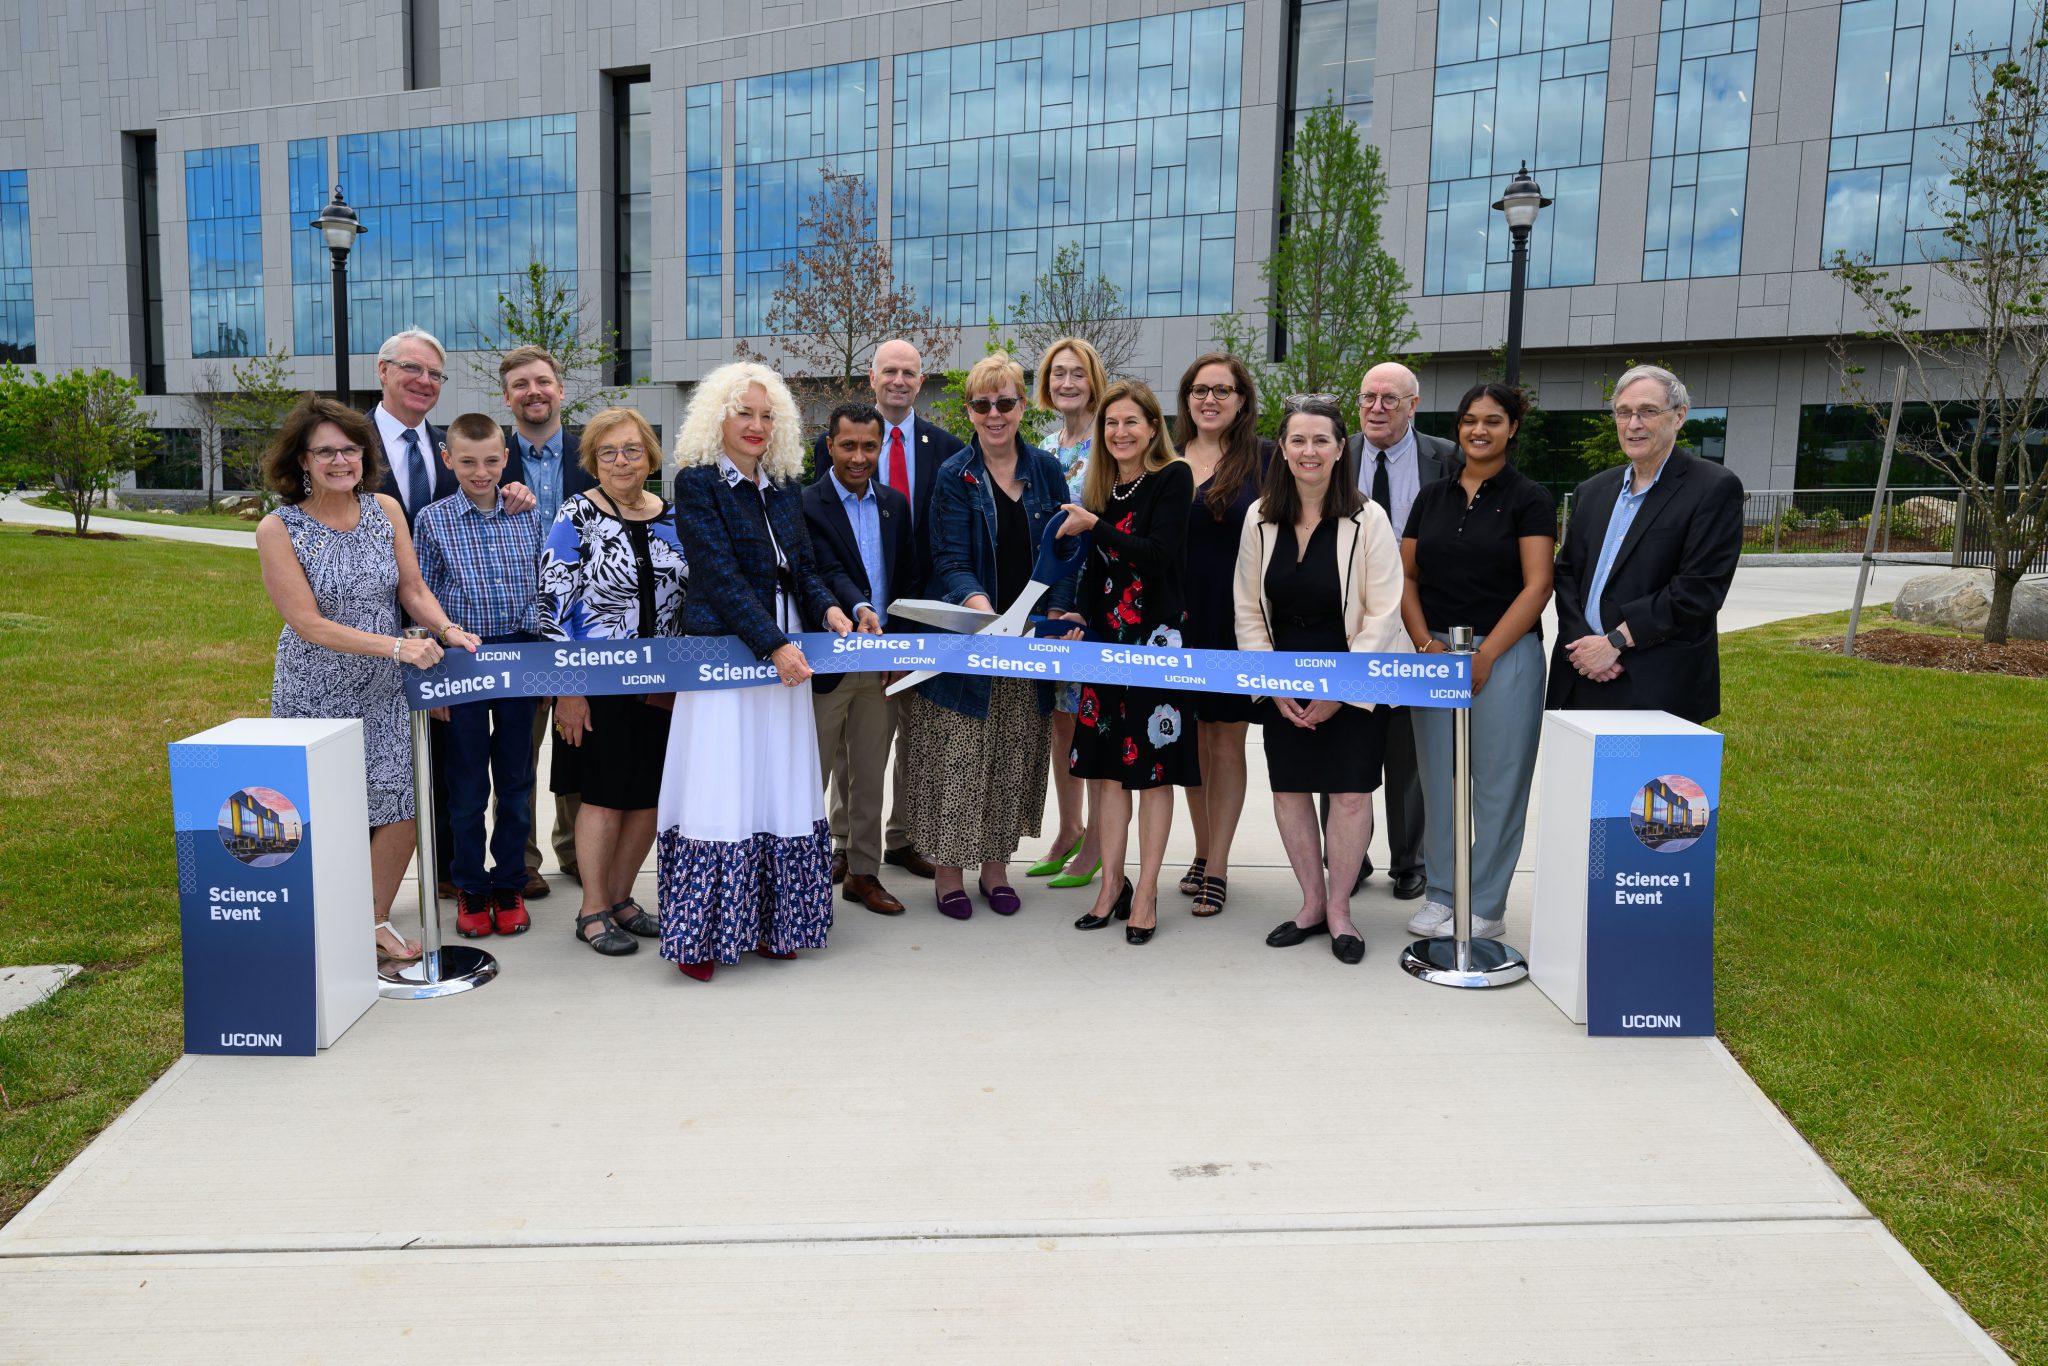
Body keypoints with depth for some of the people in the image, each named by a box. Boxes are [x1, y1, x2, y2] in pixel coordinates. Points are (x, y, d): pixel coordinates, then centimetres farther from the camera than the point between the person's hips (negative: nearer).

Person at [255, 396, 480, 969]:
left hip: (384, 690, 3)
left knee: (401, 809, 3)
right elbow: (308, 622, -16)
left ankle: (376, 921, 24)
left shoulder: (385, 509, -1)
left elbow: (413, 589, 4)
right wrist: (396, 646, -25)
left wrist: (446, 628, -16)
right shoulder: (279, 528, -12)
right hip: (316, 694, -3)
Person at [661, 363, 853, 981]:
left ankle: (768, 923, 16)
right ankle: (700, 936, 3)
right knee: (720, 791, -6)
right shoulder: (697, 482, -5)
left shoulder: (784, 487, 14)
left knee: (781, 790, 7)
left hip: (784, 653, 6)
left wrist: (827, 608, -6)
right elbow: (721, 574, -14)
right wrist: (774, 645, -20)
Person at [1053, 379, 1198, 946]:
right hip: (1107, 637, 6)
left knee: (1152, 765, 0)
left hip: (1156, 637, -6)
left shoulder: (1173, 477, -5)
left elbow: (1160, 553, -16)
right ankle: (1112, 883, 15)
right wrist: (1082, 617, 4)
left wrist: (1095, 526, -15)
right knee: (1108, 761, 7)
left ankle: (1146, 892, 6)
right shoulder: (1101, 486, 12)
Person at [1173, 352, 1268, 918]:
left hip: (1236, 622, -3)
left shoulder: (1265, 460, -3)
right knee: (1192, 739, 12)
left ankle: (1217, 868, 11)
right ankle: (1202, 852, 27)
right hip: (1179, 622, 4)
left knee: (1227, 744, 3)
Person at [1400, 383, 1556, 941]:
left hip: (1504, 655, -4)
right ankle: (1441, 894, 21)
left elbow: (1537, 586, -8)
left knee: (1496, 784, 1)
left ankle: (1485, 906, 12)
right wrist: (1426, 643, -5)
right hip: (1434, 654, 4)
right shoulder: (1432, 497, 11)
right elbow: (1407, 576, 10)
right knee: (1438, 781, 8)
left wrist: (1484, 655, -14)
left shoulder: (1528, 499, -2)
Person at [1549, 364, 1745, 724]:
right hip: (1581, 680, 5)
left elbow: (1699, 589, -12)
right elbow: (1567, 573, 12)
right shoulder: (1592, 491, 15)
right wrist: (1581, 642, -5)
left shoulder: (1714, 488, -4)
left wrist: (1616, 641, -13)